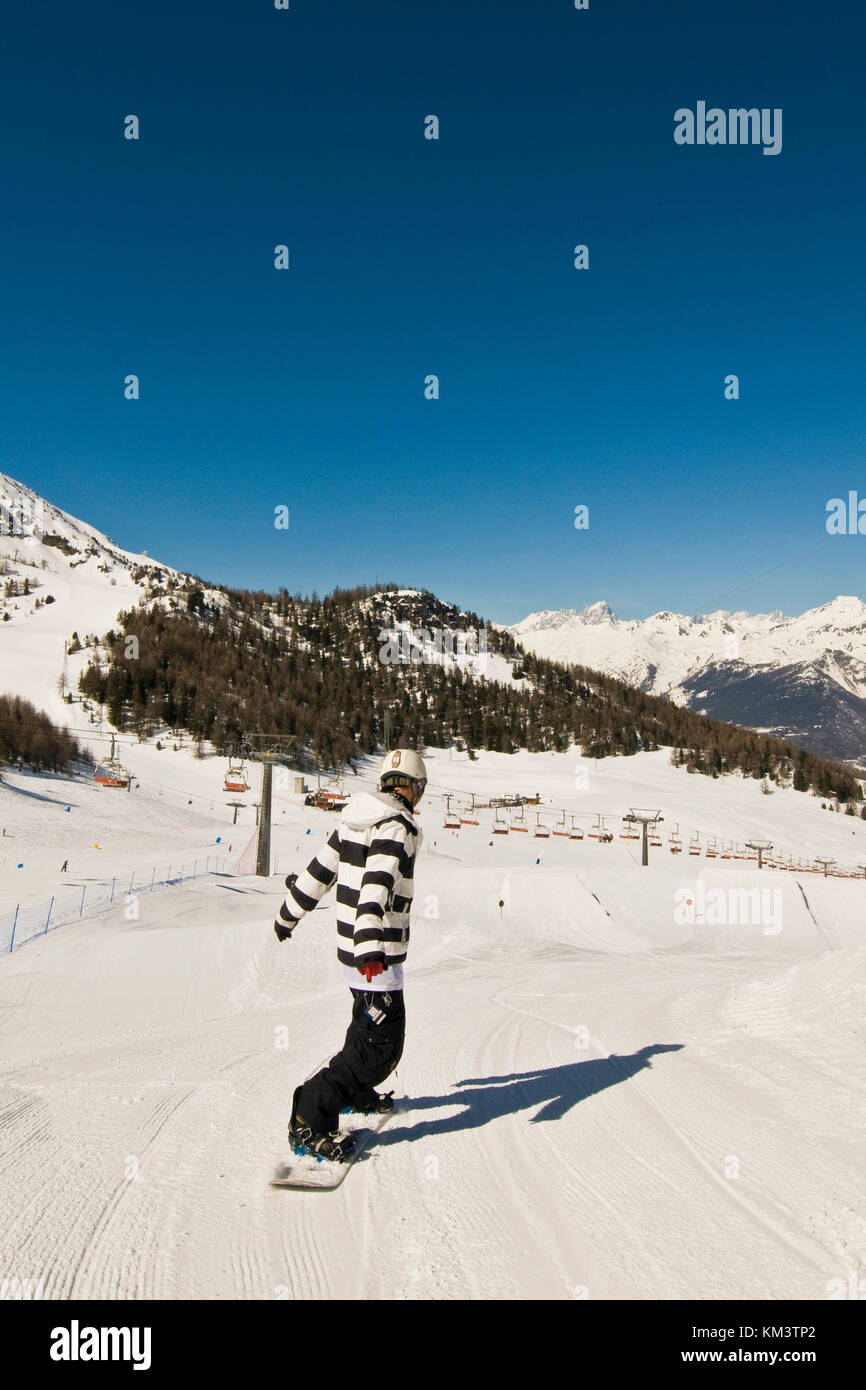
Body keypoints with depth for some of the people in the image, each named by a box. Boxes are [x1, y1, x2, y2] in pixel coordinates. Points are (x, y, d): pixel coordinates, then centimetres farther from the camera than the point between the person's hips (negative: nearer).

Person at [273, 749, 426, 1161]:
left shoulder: (353, 821, 10)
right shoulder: (395, 826, -16)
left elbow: (320, 868, 16)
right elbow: (376, 886, -30)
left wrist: (288, 915, 29)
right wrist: (370, 948, -40)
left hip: (353, 947, 9)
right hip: (376, 955, -9)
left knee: (371, 1025, 26)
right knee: (381, 1043, -6)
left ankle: (357, 1093, 43)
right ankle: (310, 1120, -9)